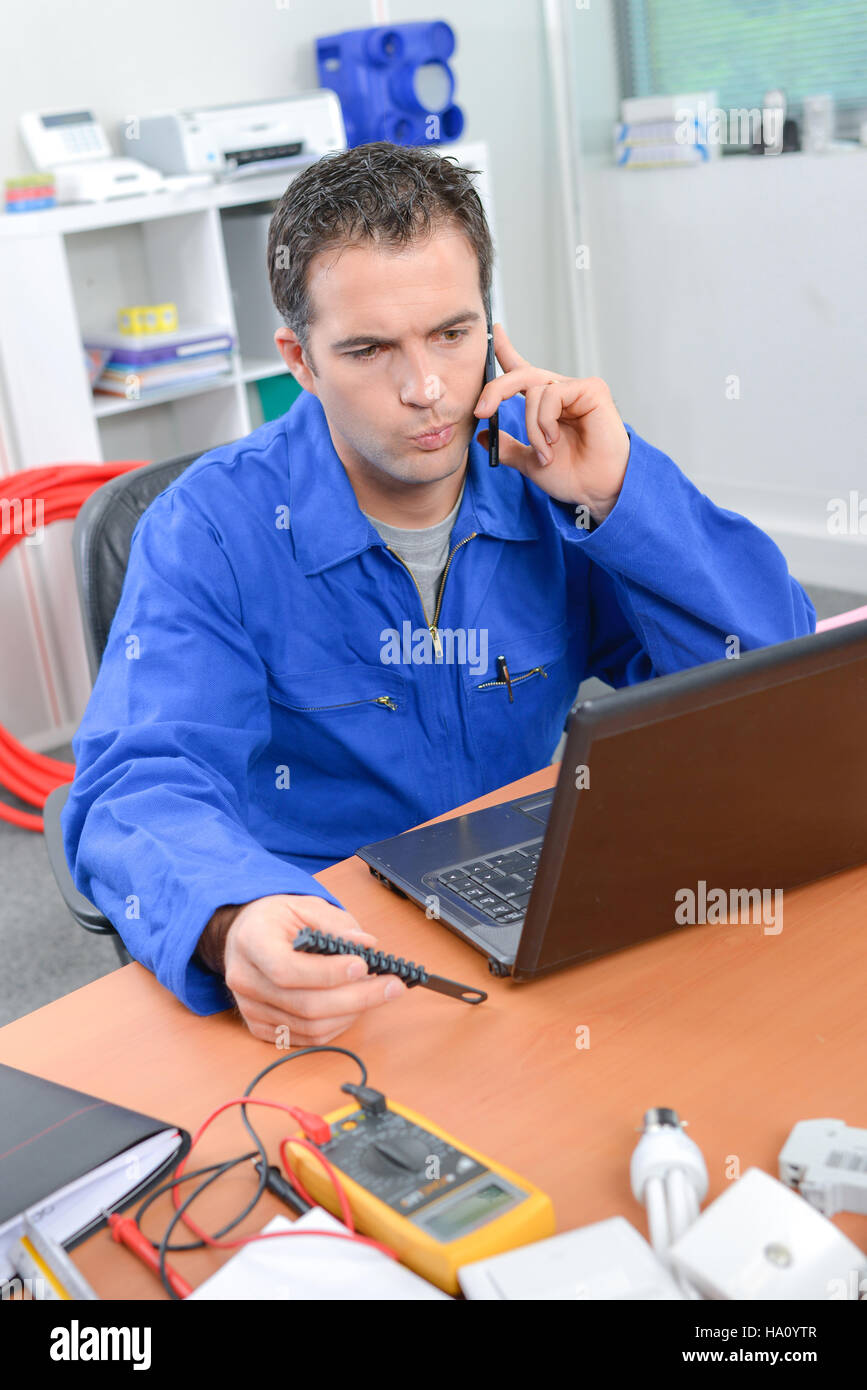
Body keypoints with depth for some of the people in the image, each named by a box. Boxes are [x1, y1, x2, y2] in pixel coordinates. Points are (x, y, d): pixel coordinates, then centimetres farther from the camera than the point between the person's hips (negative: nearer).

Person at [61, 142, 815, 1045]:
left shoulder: (547, 473, -3)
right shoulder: (213, 530, -12)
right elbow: (136, 789, -23)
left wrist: (619, 493, -17)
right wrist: (234, 925, -45)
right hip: (327, 945, -2)